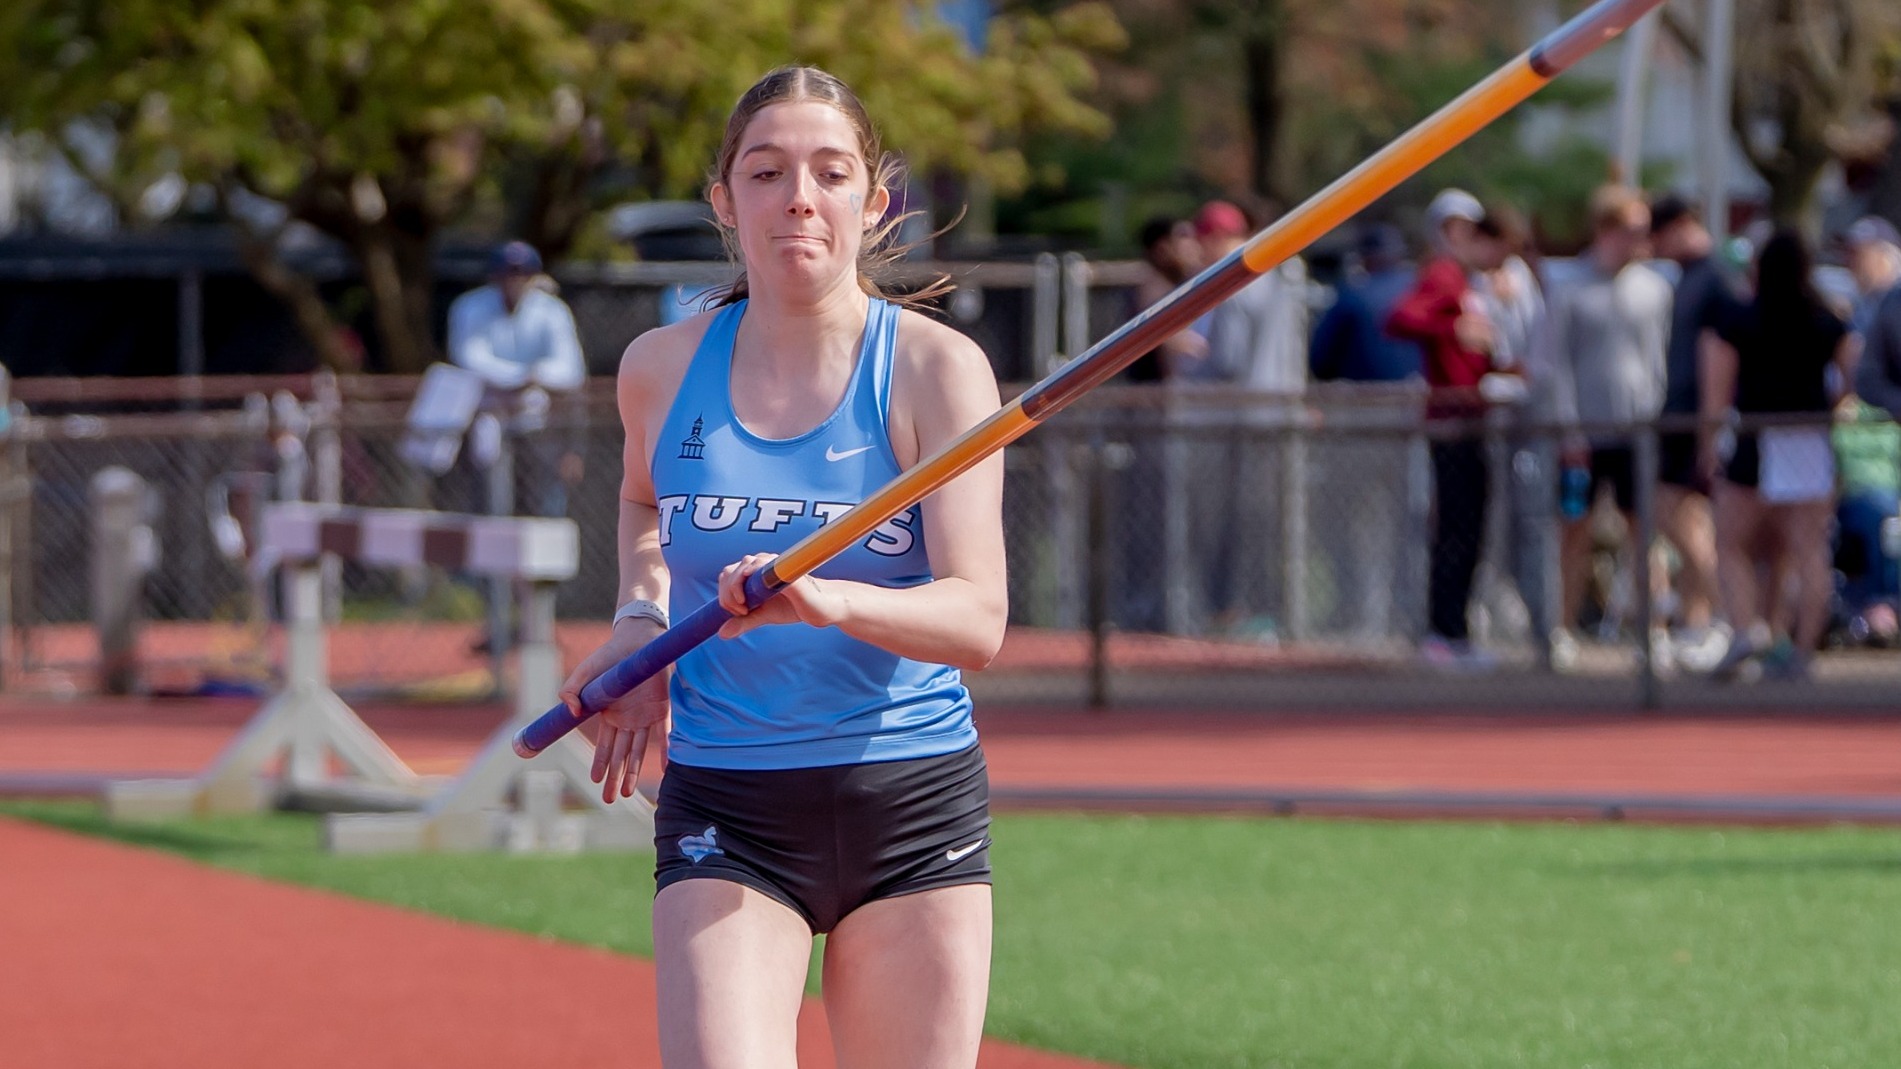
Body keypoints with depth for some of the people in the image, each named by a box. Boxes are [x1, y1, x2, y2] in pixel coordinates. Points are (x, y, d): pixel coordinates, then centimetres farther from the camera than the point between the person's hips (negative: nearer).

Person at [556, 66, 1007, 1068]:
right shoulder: (663, 368, 2)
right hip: (722, 807, 1)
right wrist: (640, 619, 9)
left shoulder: (936, 368, -7)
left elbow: (976, 617, -19)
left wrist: (828, 601, -37)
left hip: (915, 805, -1)